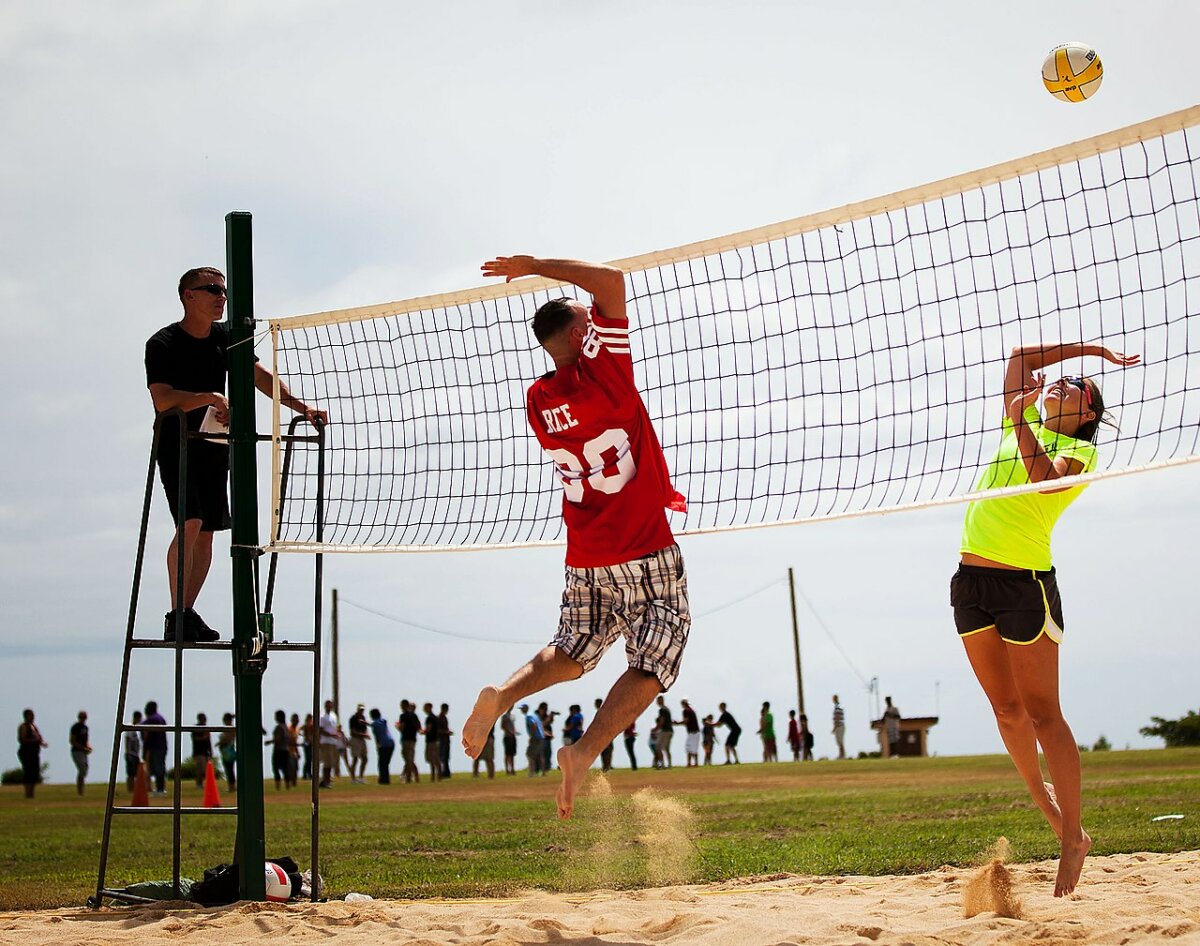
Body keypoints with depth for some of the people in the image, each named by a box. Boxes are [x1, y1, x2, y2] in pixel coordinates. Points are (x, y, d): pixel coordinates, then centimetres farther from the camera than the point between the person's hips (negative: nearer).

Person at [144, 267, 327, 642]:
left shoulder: (225, 337, 6)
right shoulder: (163, 344, -12)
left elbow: (259, 376, 3)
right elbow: (162, 400, -24)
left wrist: (300, 406, -9)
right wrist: (211, 397, -34)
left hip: (214, 447, 6)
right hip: (176, 445, -6)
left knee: (206, 532, 5)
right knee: (190, 523, -20)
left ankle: (188, 613, 14)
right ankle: (176, 617, -14)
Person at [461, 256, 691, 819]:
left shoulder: (537, 400, 4)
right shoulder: (602, 375, -14)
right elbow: (611, 280, -16)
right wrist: (537, 266, -10)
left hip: (584, 561, 6)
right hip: (646, 555, -6)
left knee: (572, 653, 23)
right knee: (650, 666, -1)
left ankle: (503, 694, -2)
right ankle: (585, 752, -20)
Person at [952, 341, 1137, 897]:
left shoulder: (1078, 450, 0)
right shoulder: (1021, 428, 17)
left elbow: (1048, 480, -21)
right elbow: (1020, 356, 23)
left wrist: (1021, 424, -28)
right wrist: (1086, 347, 25)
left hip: (1026, 580, -6)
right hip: (972, 576, 6)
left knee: (1042, 713, -5)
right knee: (1007, 710, 10)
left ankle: (1072, 837, 2)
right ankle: (1044, 803, 29)